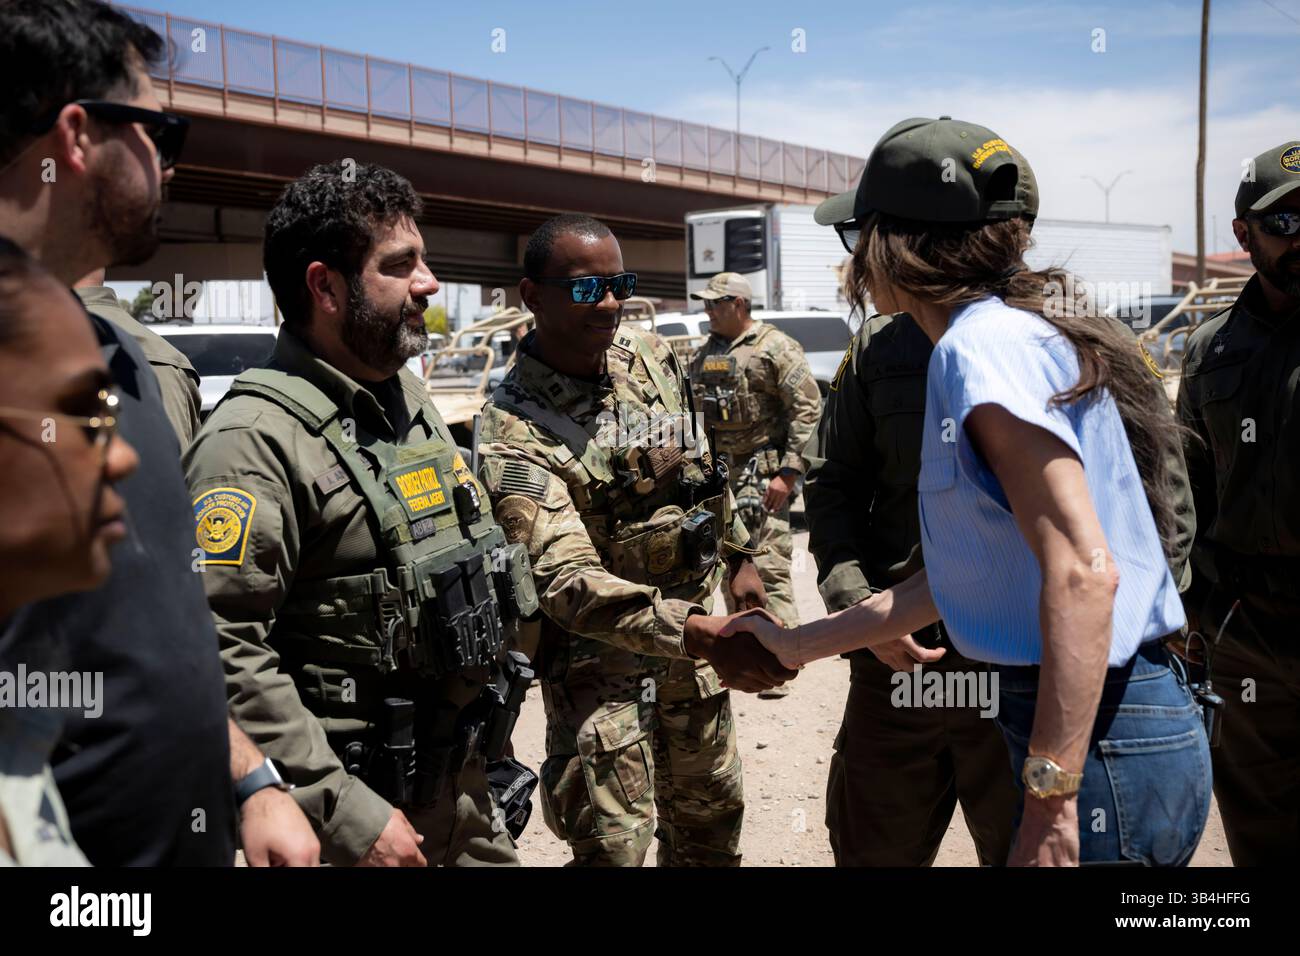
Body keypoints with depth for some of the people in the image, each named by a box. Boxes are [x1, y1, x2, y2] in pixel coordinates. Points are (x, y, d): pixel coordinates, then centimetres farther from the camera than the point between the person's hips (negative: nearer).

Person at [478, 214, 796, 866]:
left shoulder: (650, 356, -2)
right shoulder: (512, 431, -24)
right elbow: (568, 580, -34)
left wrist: (737, 555, 18)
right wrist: (702, 634, -45)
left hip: (693, 629, 6)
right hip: (598, 657, -6)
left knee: (711, 814, 20)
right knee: (613, 846, -3)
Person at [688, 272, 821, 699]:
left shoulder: (775, 347, -7)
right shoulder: (704, 354, 15)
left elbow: (807, 406, -13)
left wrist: (788, 472, -18)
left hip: (762, 474, -7)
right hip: (717, 474, 7)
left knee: (768, 566, -10)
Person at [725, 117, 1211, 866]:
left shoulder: (983, 343, -16)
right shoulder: (1009, 333, 13)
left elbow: (1083, 575, -25)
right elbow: (957, 579, 15)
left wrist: (1051, 805, -25)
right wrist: (798, 645, 21)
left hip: (1102, 742, -9)